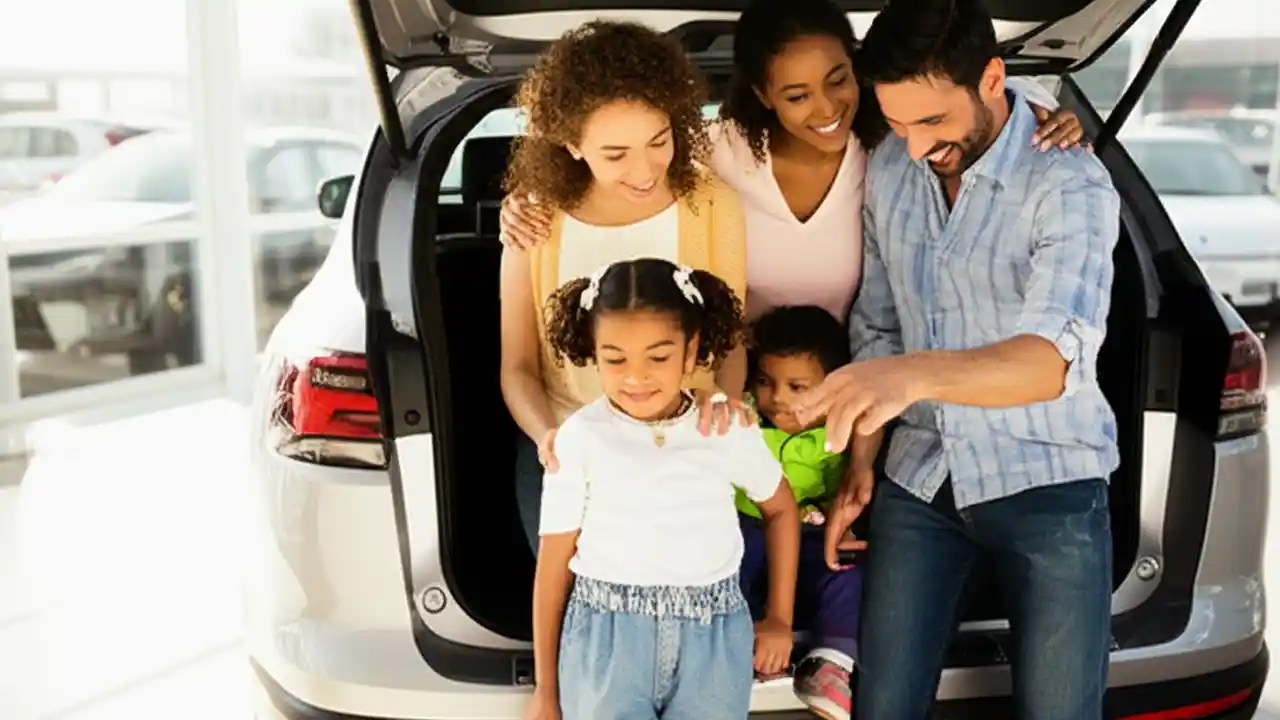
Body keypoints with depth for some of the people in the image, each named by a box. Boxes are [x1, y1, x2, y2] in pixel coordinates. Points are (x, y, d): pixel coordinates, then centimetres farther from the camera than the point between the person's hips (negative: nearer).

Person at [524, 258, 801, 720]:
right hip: (607, 636, -1)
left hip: (712, 636, 2)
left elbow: (780, 509, 19)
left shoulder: (730, 429, 1)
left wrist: (780, 619, 17)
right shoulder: (581, 437, -4)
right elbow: (555, 559, 1)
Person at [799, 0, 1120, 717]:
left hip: (1049, 485, -4)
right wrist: (860, 465, 6)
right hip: (920, 479, 4)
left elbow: (1056, 356, -32)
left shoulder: (1071, 185, -17)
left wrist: (913, 374, -49)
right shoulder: (890, 169, 2)